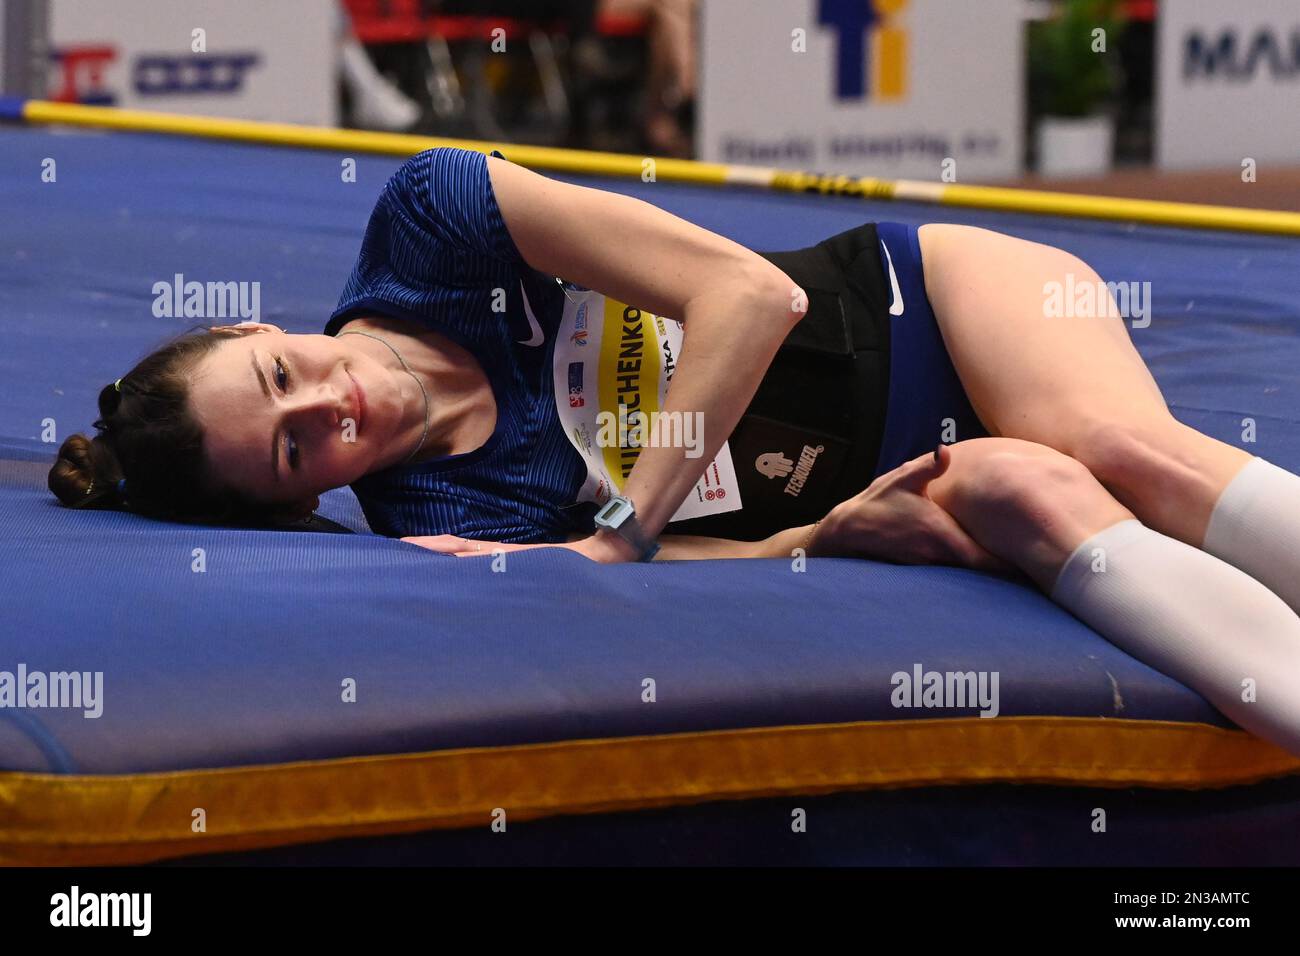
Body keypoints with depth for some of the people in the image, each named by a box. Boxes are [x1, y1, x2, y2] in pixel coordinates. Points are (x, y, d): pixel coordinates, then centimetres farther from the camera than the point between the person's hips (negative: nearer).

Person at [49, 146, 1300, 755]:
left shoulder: (427, 216, -15)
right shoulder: (439, 518, -14)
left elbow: (750, 293, -21)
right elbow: (729, 560, -14)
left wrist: (621, 527, -25)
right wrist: (845, 530, -34)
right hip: (858, 498, -1)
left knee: (1121, 451, -30)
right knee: (1022, 494, -33)